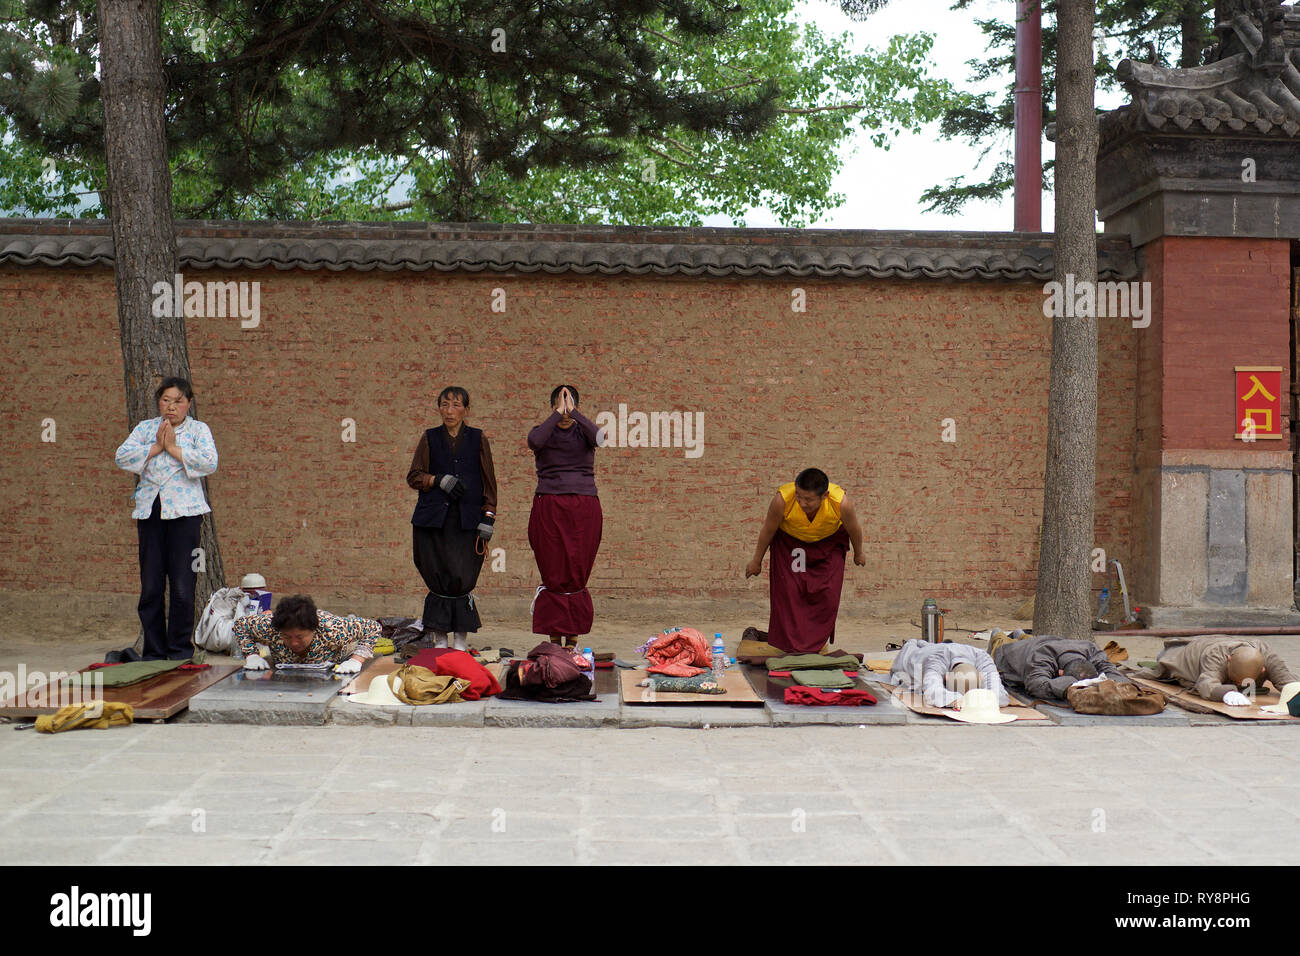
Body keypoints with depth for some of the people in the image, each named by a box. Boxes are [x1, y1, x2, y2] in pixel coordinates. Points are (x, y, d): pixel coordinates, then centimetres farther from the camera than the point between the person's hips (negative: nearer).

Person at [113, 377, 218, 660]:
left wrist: (174, 448, -8)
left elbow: (210, 462, -10)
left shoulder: (198, 429, 7)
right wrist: (156, 448, -6)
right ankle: (153, 652, 12)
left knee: (182, 587, -4)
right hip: (149, 511, 3)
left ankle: (180, 650, 7)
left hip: (184, 512, -2)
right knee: (150, 587, 3)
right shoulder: (145, 428, 14)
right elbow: (121, 457, 1)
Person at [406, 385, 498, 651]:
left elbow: (489, 482, 9)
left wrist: (488, 518, -1)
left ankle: (461, 641, 0)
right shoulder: (430, 438, 12)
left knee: (461, 580, -10)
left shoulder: (478, 439, 10)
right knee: (438, 579, -2)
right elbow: (414, 477, 8)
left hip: (466, 520, -1)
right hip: (433, 518, 1)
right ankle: (439, 640, 8)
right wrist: (439, 480, -9)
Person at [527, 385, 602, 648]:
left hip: (583, 510, 1)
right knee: (555, 575, -3)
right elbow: (534, 441, -18)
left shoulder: (583, 432, 9)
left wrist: (572, 411, -16)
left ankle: (573, 638, 16)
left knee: (577, 575, -2)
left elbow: (598, 436, -16)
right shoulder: (543, 431, 7)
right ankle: (554, 639, 6)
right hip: (549, 508, -1)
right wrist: (558, 414, -16)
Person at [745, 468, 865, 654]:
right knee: (788, 591, -10)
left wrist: (858, 553, 6)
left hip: (828, 541, 1)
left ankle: (815, 645, 9)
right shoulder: (782, 500, -38)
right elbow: (768, 530, -17)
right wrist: (756, 561, -3)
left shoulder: (841, 504, -37)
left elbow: (853, 529, -12)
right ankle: (792, 647, 1)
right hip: (788, 539, 0)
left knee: (827, 594, -6)